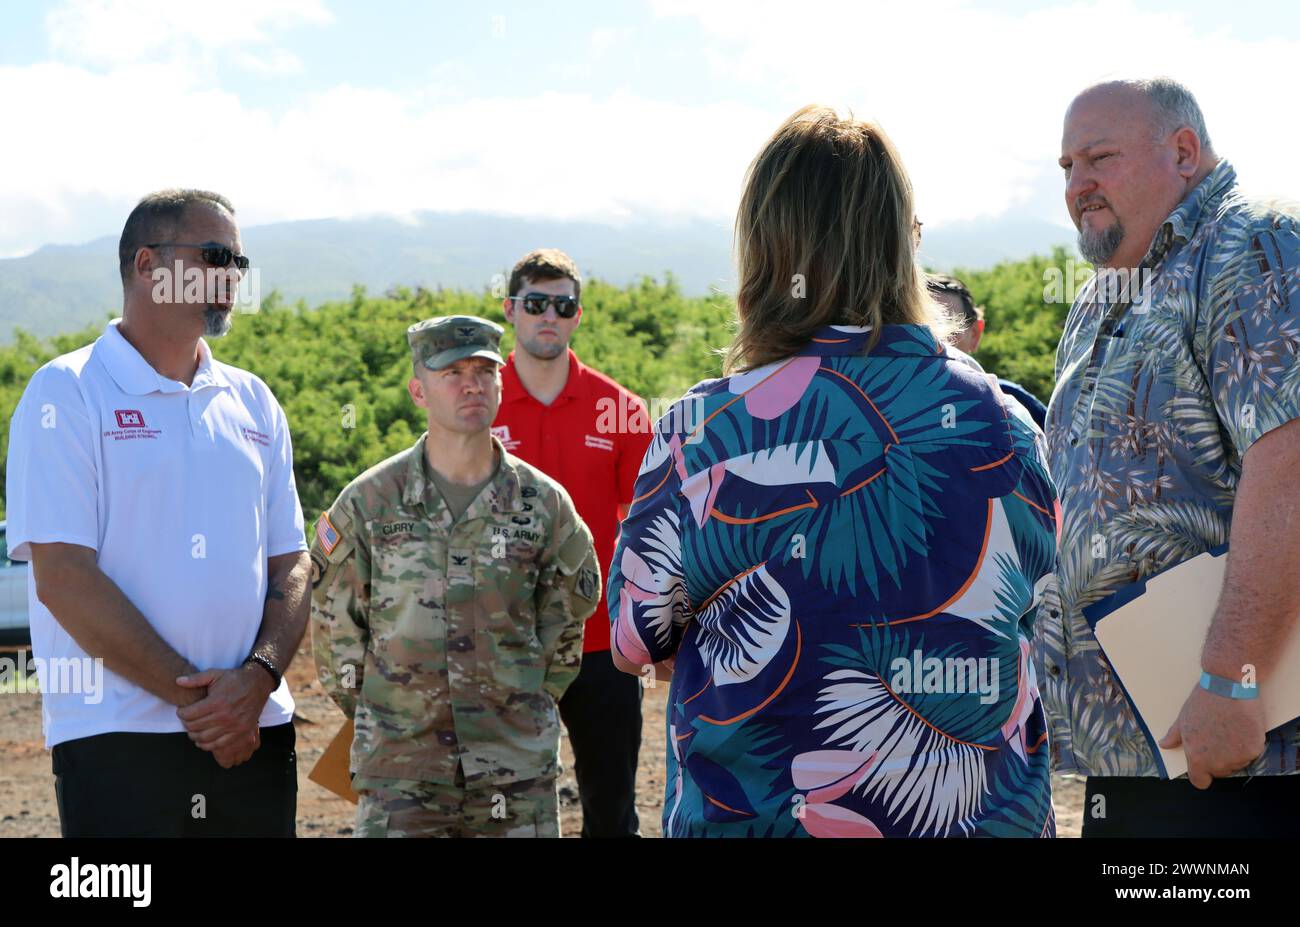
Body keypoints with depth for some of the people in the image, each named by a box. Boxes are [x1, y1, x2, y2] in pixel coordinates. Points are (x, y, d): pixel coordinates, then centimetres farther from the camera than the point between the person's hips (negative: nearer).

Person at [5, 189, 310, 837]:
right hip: (117, 740, -5)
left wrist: (258, 678, -8)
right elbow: (62, 578, -11)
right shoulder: (67, 394, -3)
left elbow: (291, 566, 10)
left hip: (256, 733, 5)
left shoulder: (253, 403, 13)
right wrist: (195, 695, -12)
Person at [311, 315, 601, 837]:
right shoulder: (369, 502, -1)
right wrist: (381, 717, 9)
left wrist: (522, 710, 12)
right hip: (399, 771, -1)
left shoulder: (545, 504, 2)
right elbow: (335, 628, 7)